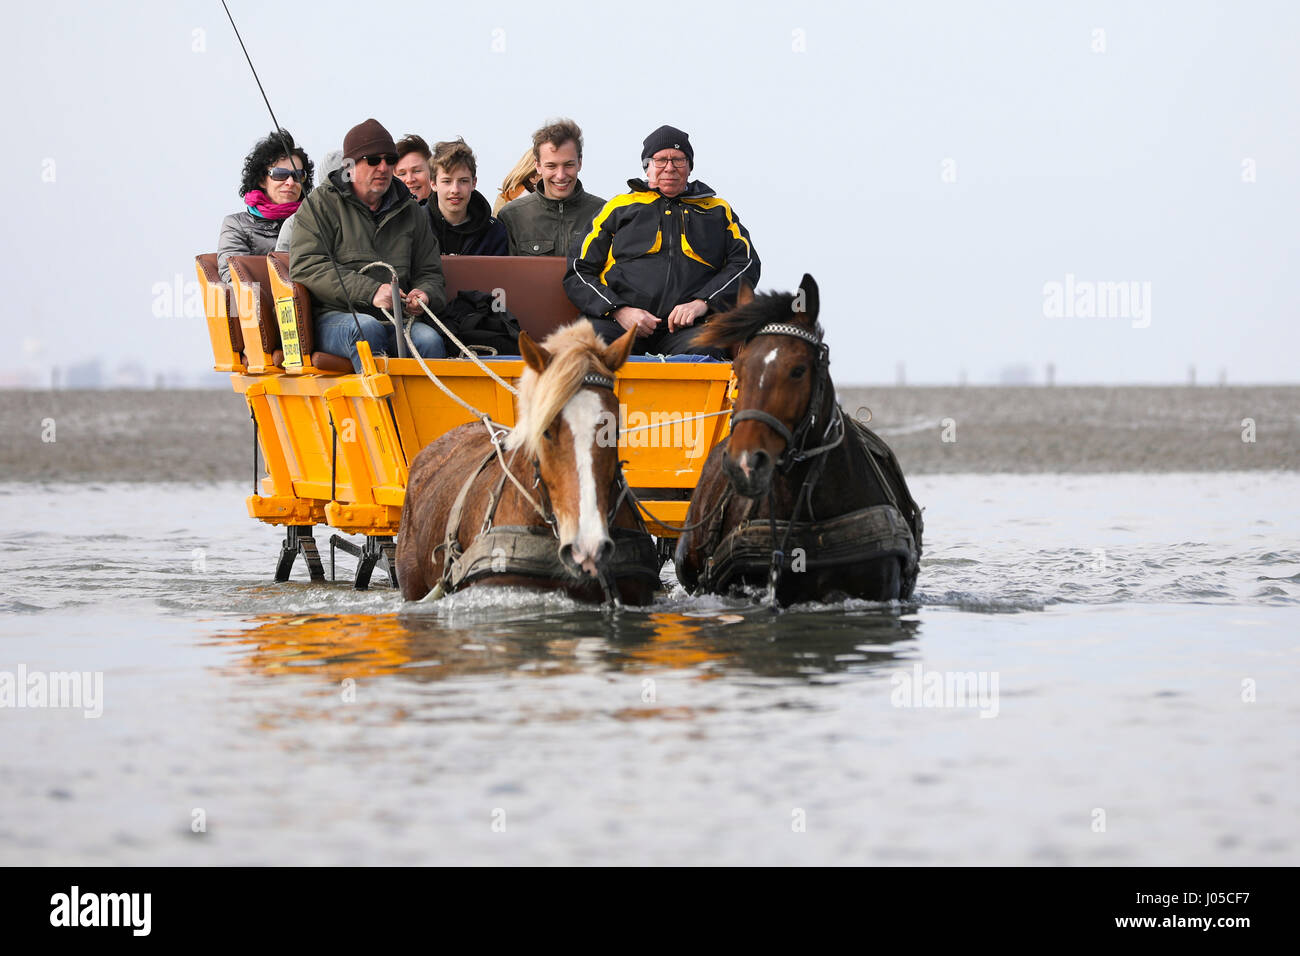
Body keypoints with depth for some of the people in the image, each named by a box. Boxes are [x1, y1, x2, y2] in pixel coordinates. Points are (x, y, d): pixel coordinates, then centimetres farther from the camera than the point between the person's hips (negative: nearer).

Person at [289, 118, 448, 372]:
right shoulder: (321, 204, 7)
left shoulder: (411, 212, 22)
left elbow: (429, 272, 28)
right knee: (367, 328, -37)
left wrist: (424, 294, 0)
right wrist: (370, 292, -17)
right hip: (334, 317, -3)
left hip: (395, 319, 3)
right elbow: (306, 266, -6)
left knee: (429, 339, -29)